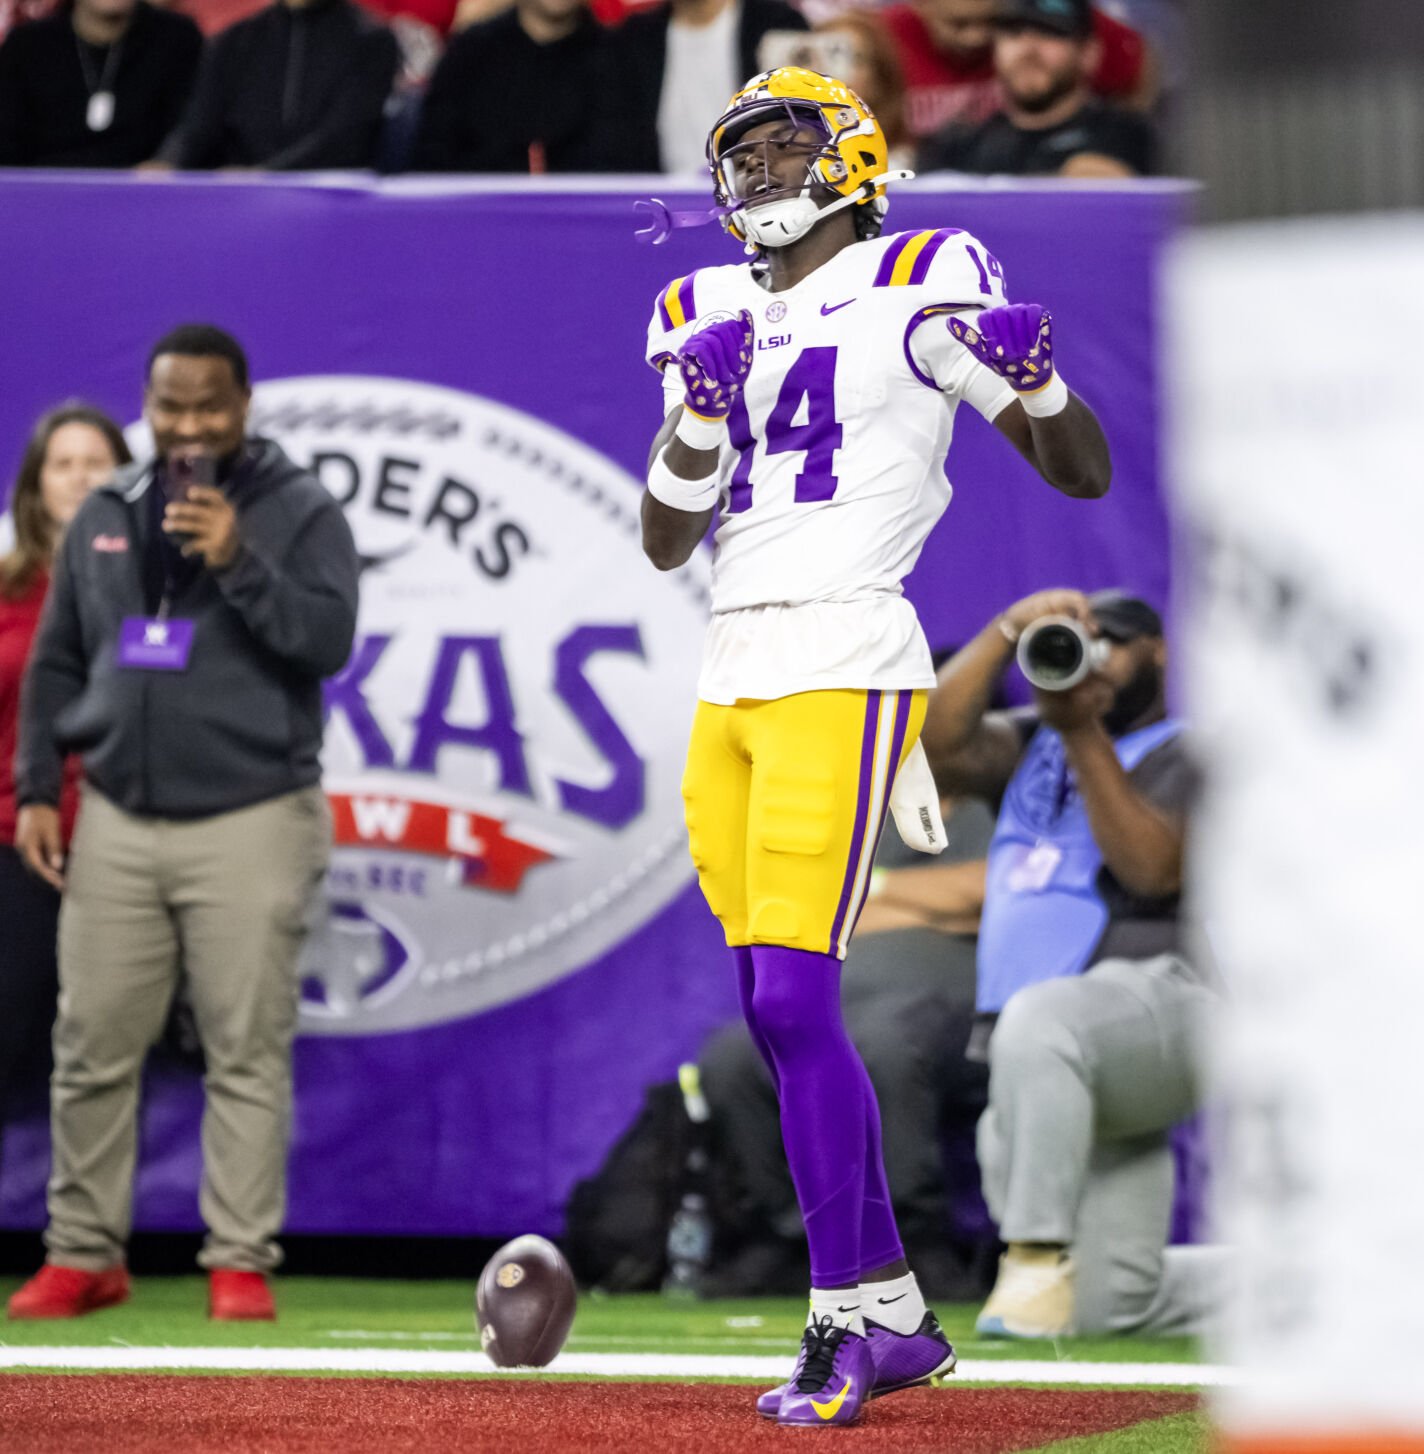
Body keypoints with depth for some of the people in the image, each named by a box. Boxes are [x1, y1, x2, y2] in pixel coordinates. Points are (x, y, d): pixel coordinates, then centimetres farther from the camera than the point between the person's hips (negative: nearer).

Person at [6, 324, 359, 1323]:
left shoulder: (300, 512, 1)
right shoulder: (104, 517, 13)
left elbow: (329, 641, -12)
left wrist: (238, 563, -23)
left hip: (250, 824, -4)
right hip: (116, 827, 4)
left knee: (248, 1056, -4)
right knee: (93, 1051, 3)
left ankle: (241, 1264, 1)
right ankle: (84, 1257, 11)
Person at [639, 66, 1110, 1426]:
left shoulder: (913, 293, -1)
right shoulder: (716, 319, 17)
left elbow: (1085, 473, 0)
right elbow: (666, 542, 11)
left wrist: (1030, 378, -20)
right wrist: (701, 409, -5)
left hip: (842, 663, -7)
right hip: (730, 682, 7)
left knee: (793, 999, -15)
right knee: (776, 1014, 6)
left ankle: (844, 1319, -9)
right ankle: (895, 1316, 14)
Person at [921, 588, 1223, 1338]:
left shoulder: (1183, 758, 6)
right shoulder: (1032, 746, 24)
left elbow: (1151, 869, -12)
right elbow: (934, 741, 5)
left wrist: (1083, 735, -13)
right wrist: (1011, 629, -1)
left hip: (1153, 1001, -7)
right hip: (1053, 1075, 7)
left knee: (1036, 1021, -43)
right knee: (1113, 1305, 3)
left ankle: (1040, 1258, -38)